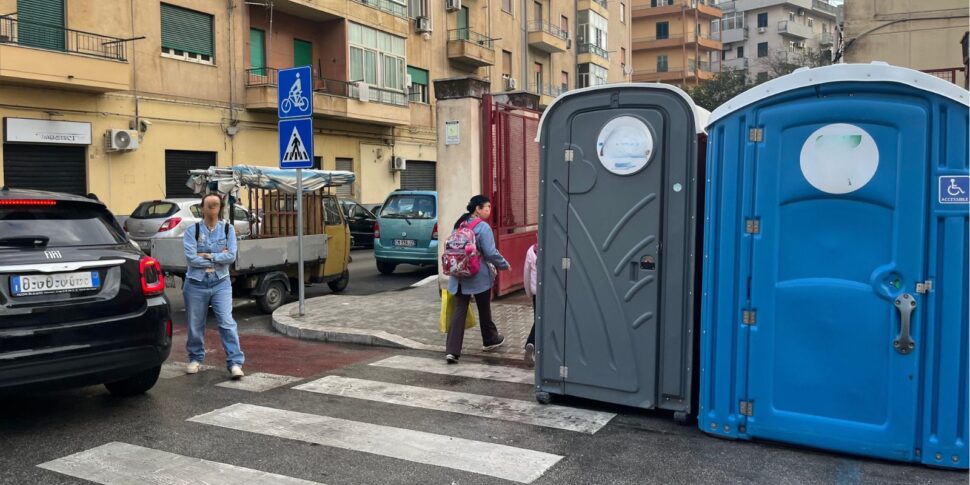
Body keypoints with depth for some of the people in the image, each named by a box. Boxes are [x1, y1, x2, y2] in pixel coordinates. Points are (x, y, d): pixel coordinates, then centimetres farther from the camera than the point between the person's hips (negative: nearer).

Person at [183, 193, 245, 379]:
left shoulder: (228, 229, 1)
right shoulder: (192, 230, -3)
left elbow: (231, 256, -10)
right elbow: (191, 258, -14)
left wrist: (207, 256, -14)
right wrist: (219, 257, -10)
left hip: (221, 283, 0)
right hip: (196, 284, 0)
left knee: (227, 323, -8)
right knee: (195, 325, 12)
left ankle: (235, 363, -5)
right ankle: (196, 359, 32)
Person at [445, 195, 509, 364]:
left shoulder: (459, 224, 8)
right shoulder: (483, 227, -14)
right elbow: (491, 253, -17)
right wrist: (505, 265, -2)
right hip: (479, 277, -5)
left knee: (459, 311, 3)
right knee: (484, 309, 15)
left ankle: (452, 350, -6)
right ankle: (490, 340, 36)